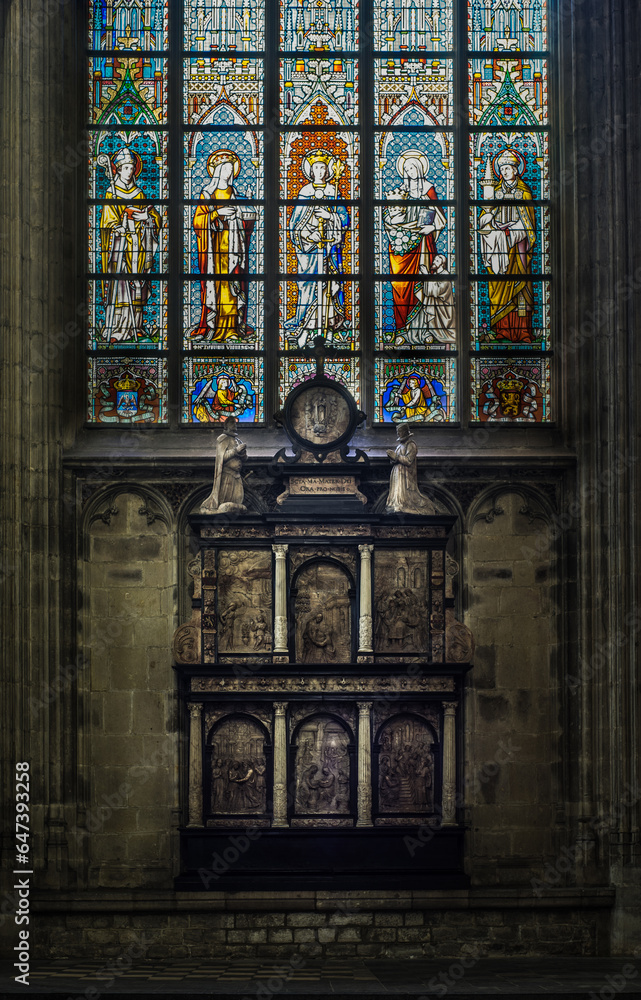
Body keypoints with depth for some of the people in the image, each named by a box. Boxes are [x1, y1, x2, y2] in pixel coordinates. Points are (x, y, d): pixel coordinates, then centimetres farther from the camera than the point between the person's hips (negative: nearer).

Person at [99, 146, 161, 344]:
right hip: (118, 246, -5)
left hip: (138, 246, 5)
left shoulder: (139, 194, 16)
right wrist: (120, 228, -27)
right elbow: (109, 222, -7)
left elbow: (156, 218, 12)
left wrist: (147, 217, -10)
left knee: (137, 286, 5)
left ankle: (135, 326, 10)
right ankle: (115, 329, -9)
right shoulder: (112, 194, 2)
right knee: (118, 285, -10)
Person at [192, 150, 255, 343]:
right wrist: (217, 213, -16)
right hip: (214, 245, -4)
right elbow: (198, 220, -6)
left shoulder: (233, 192, 15)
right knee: (213, 282, -9)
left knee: (235, 283, -1)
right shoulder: (207, 193, 3)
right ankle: (211, 327, -9)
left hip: (232, 243, 4)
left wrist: (247, 216, 0)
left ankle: (235, 325, 0)